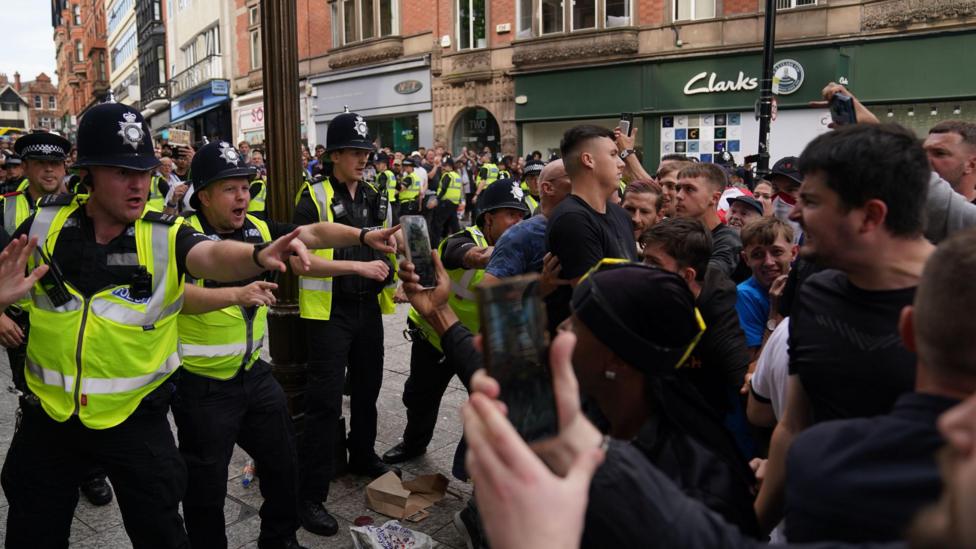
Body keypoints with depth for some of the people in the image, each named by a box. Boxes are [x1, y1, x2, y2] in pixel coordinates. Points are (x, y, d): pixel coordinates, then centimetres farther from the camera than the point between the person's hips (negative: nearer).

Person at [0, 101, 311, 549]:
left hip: (135, 417, -2)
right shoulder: (46, 223, -7)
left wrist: (258, 257, -56)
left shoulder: (166, 236, -14)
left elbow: (215, 256, -35)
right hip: (49, 415, 2)